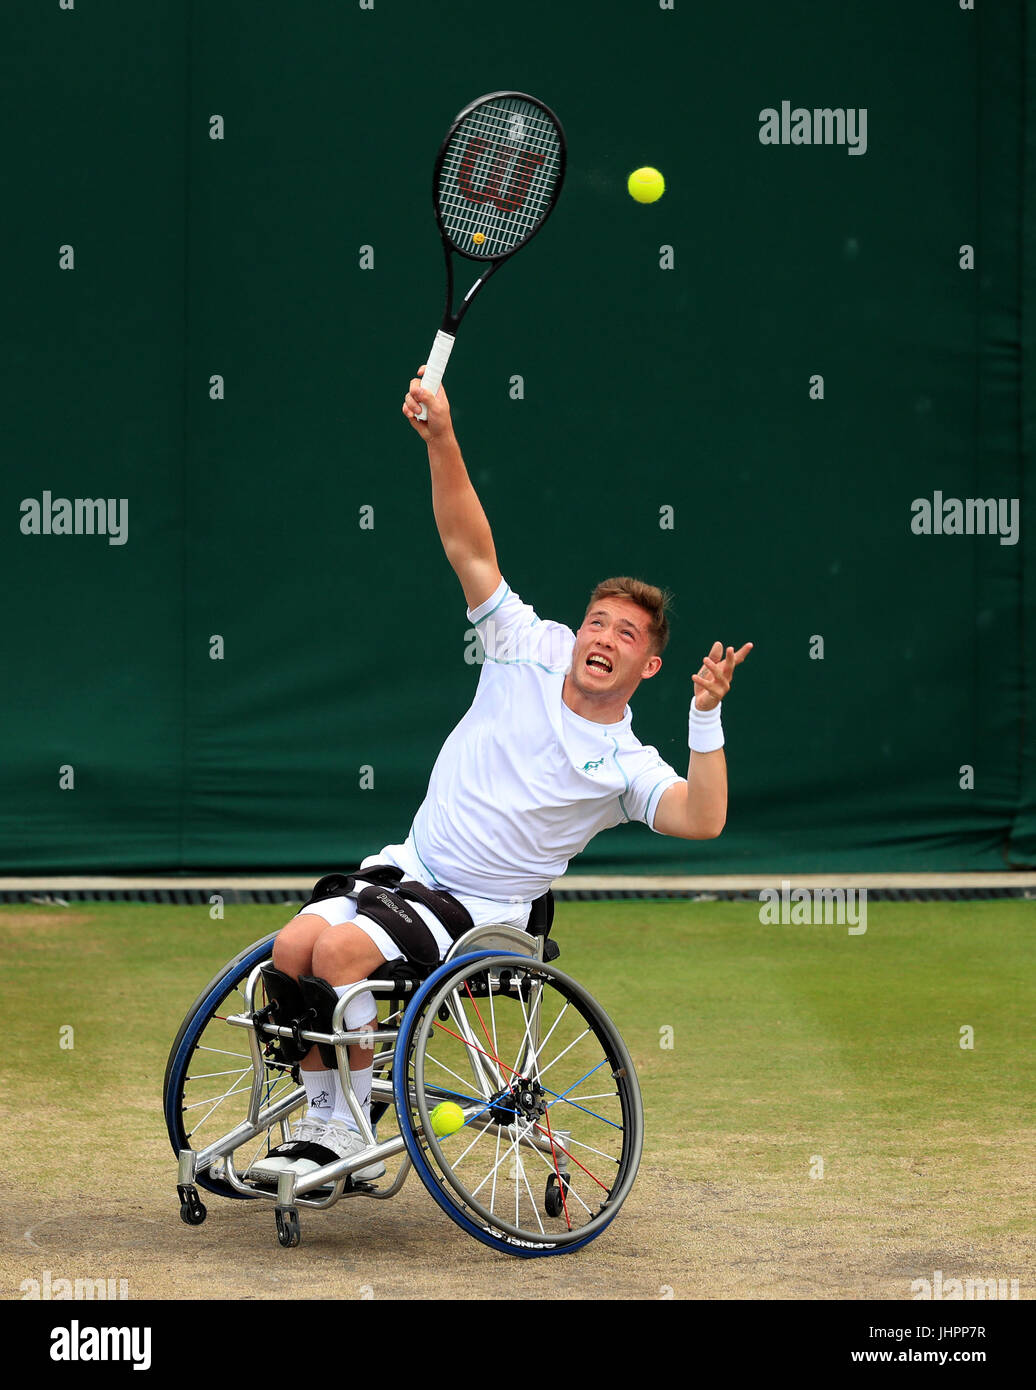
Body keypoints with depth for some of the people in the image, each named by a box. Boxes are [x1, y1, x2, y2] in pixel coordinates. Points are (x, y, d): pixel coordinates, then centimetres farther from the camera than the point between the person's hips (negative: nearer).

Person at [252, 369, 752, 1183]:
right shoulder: (531, 651, 4)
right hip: (408, 867, 5)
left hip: (481, 915, -4)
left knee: (341, 950, -28)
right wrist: (441, 438, -13)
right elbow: (469, 547, -1)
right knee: (295, 945, -19)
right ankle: (320, 1122, -4)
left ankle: (353, 1137, -14)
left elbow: (703, 819, -22)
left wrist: (707, 718, -31)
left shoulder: (627, 765, -5)